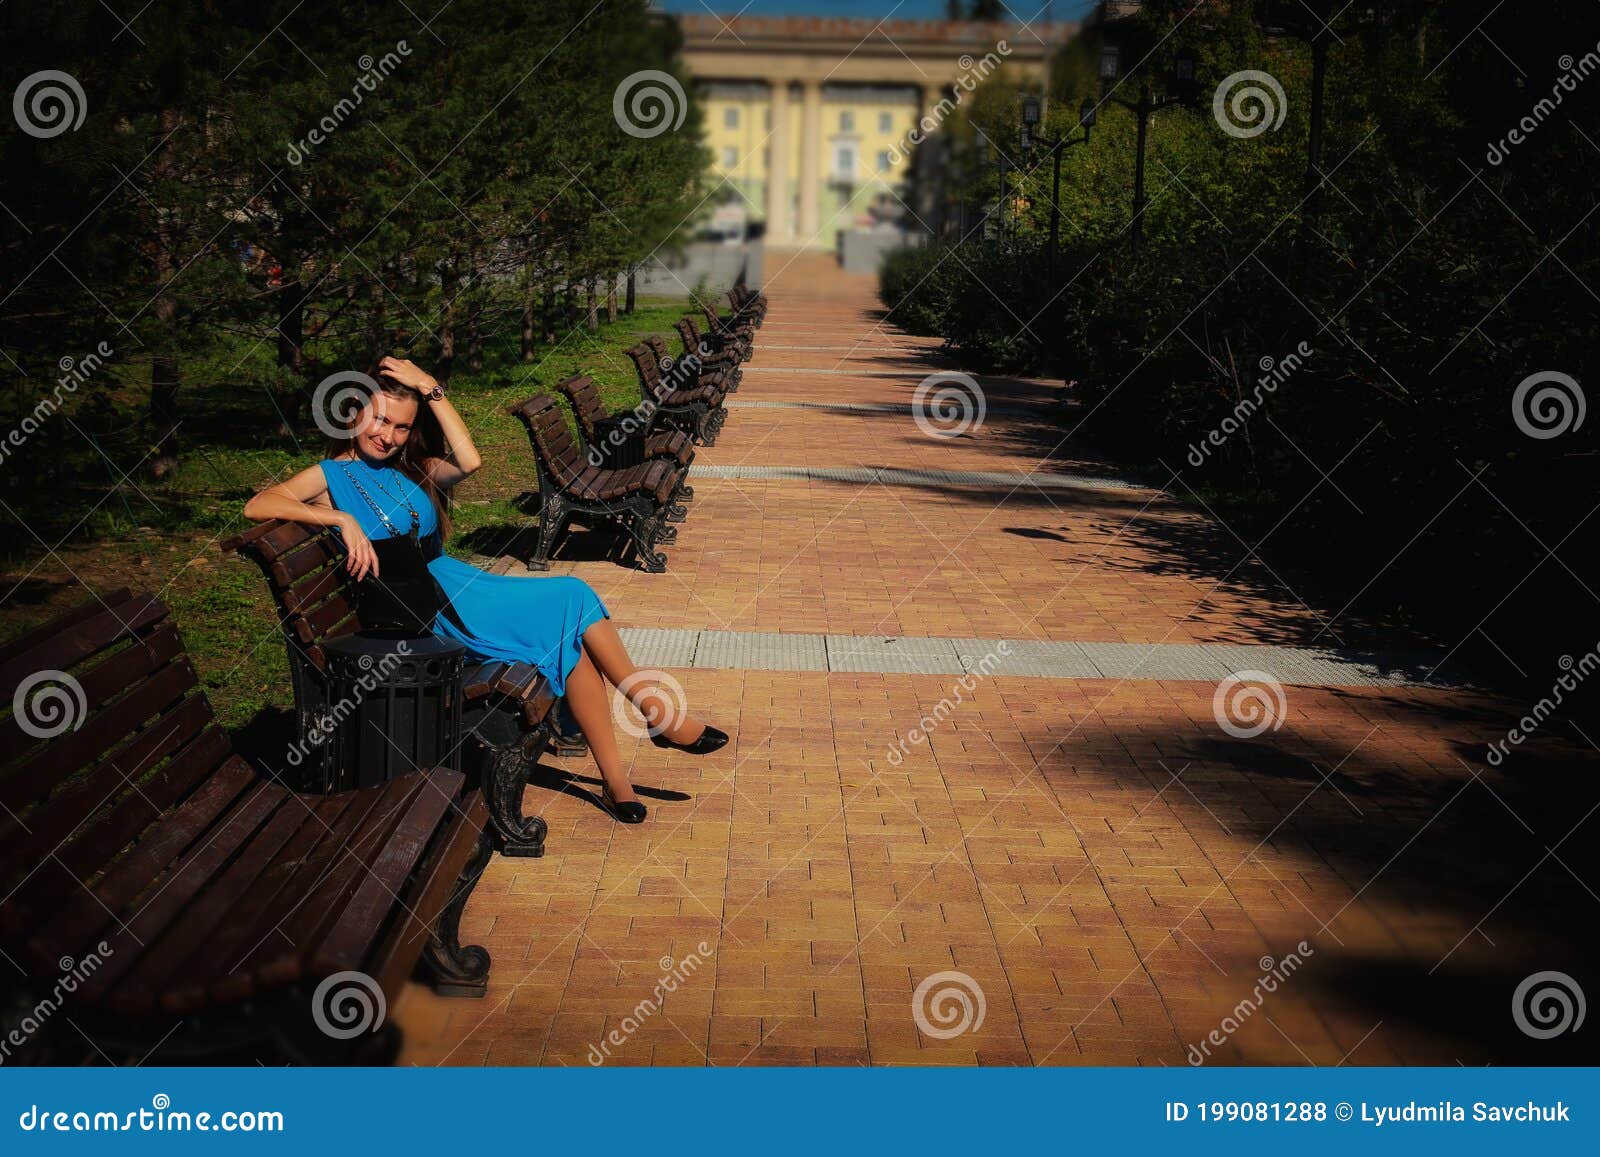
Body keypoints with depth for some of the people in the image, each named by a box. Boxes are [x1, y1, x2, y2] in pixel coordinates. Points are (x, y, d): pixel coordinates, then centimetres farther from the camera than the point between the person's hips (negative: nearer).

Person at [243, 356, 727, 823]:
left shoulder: (406, 471, 18)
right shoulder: (330, 476, 0)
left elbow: (468, 461, -1)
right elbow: (256, 505, -18)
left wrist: (431, 391, -4)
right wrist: (343, 519, -27)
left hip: (457, 583, 7)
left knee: (574, 638, -17)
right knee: (571, 597, -17)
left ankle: (615, 779, -16)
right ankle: (659, 713, -5)